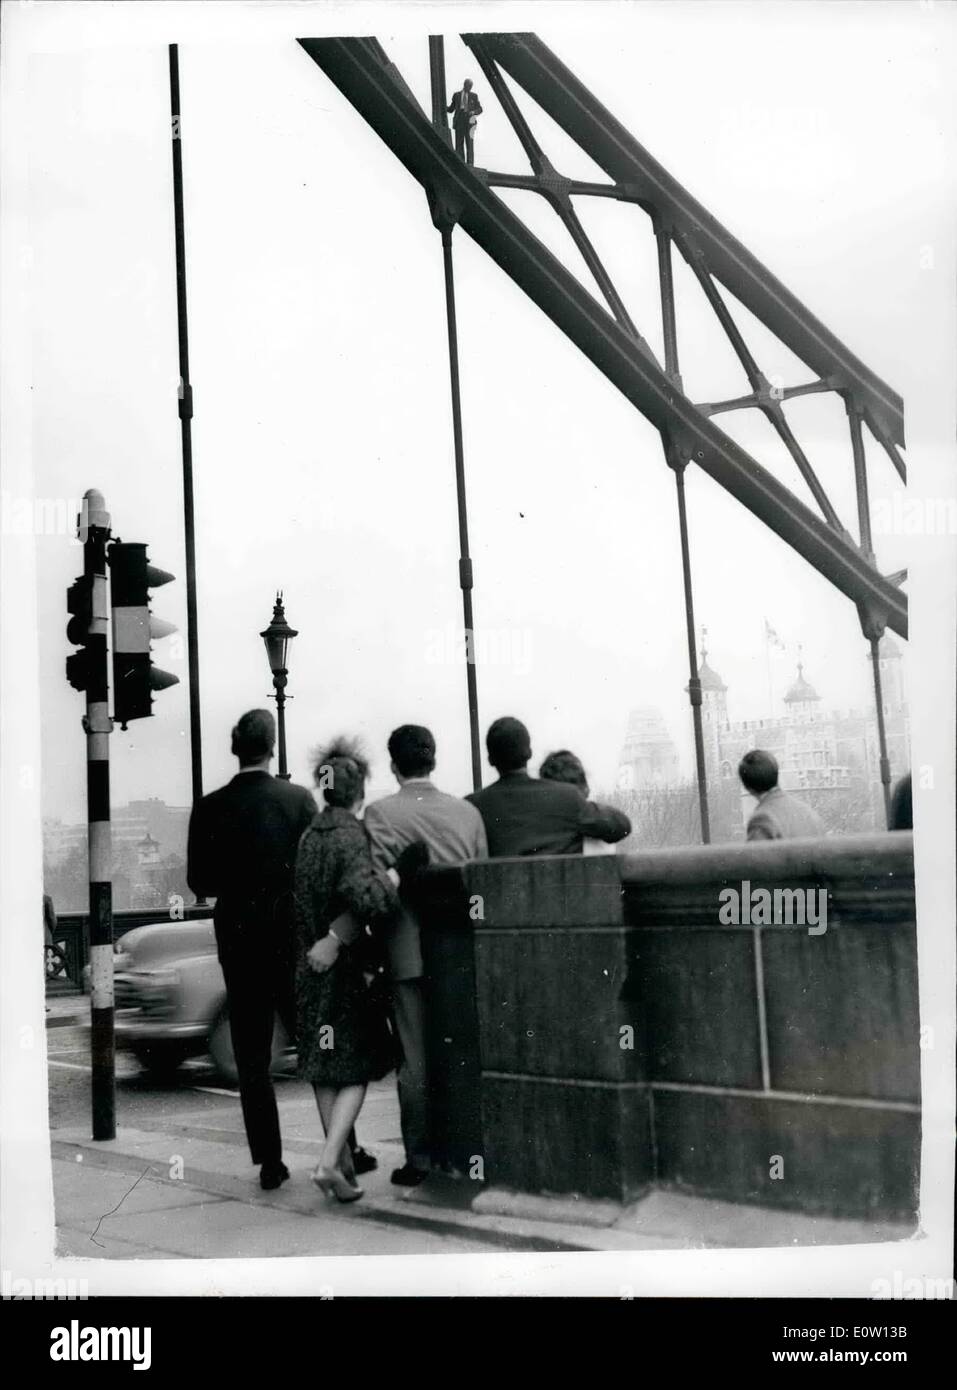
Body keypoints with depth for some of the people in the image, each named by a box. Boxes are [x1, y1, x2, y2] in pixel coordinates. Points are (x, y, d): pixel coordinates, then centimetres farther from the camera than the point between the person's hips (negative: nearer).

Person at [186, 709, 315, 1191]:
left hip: (238, 939, 1)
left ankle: (269, 1160, 9)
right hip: (293, 934, 0)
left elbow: (199, 882, -1)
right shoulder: (299, 799, -7)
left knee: (251, 1056, 9)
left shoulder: (209, 808, -4)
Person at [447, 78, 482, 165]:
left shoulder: (474, 96, 8)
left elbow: (480, 109, 8)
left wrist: (473, 112, -14)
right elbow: (451, 109, 13)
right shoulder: (456, 95, 10)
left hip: (469, 122, -1)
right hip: (459, 123, 1)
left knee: (470, 144, -8)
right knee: (459, 145, -3)